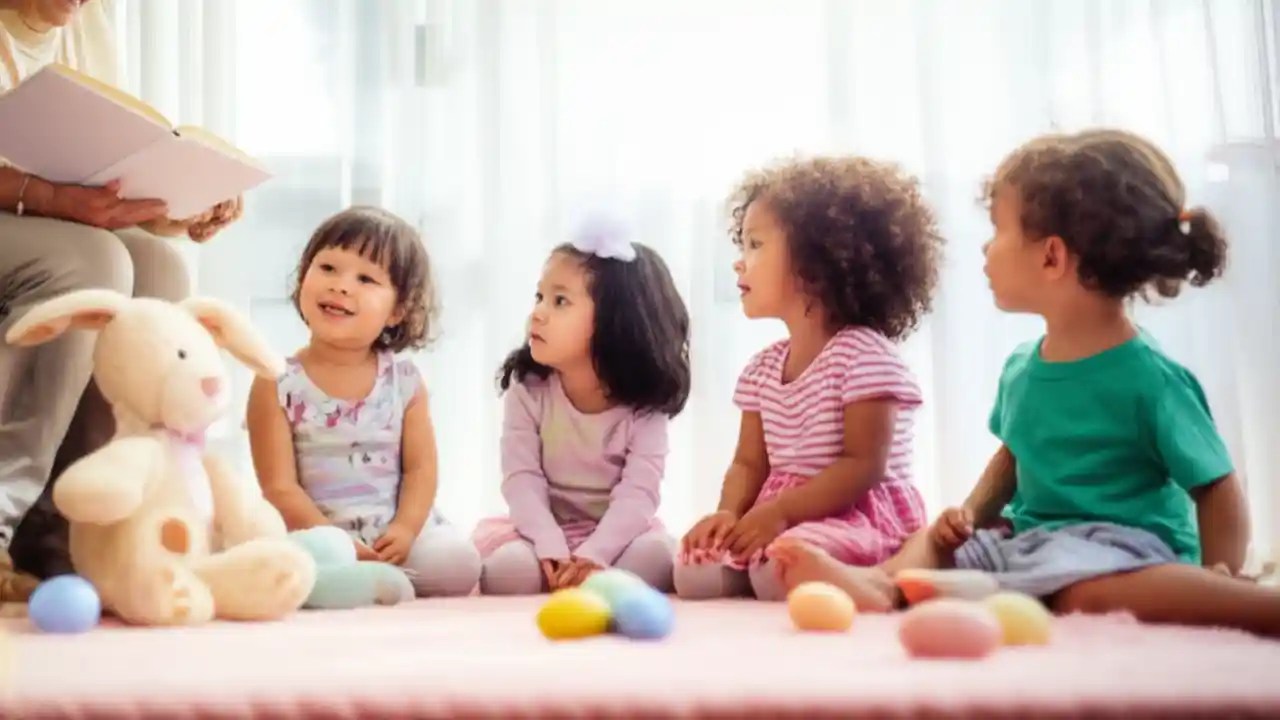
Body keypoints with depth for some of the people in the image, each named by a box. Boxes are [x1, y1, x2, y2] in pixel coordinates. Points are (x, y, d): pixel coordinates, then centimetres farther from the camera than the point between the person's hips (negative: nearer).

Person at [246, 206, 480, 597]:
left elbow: (420, 468, 1)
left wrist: (404, 530, -17)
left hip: (396, 531, 2)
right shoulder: (277, 385, -5)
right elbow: (280, 488, -9)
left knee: (457, 561, -23)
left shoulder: (404, 379, 3)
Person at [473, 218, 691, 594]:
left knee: (656, 554, -30)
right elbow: (522, 480, -14)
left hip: (613, 533, 0)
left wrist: (593, 555, -33)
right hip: (545, 531, 0)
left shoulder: (643, 404, -9)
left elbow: (639, 492, -18)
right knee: (511, 566, -31)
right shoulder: (527, 391, -5)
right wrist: (551, 549, -29)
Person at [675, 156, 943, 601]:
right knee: (696, 570, -16)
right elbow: (750, 464, 10)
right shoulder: (762, 369, 12)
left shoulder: (865, 354, -13)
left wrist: (780, 512, -25)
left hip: (861, 517, -6)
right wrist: (729, 512, -12)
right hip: (779, 516, 7)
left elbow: (864, 466, -19)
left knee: (782, 567, -35)